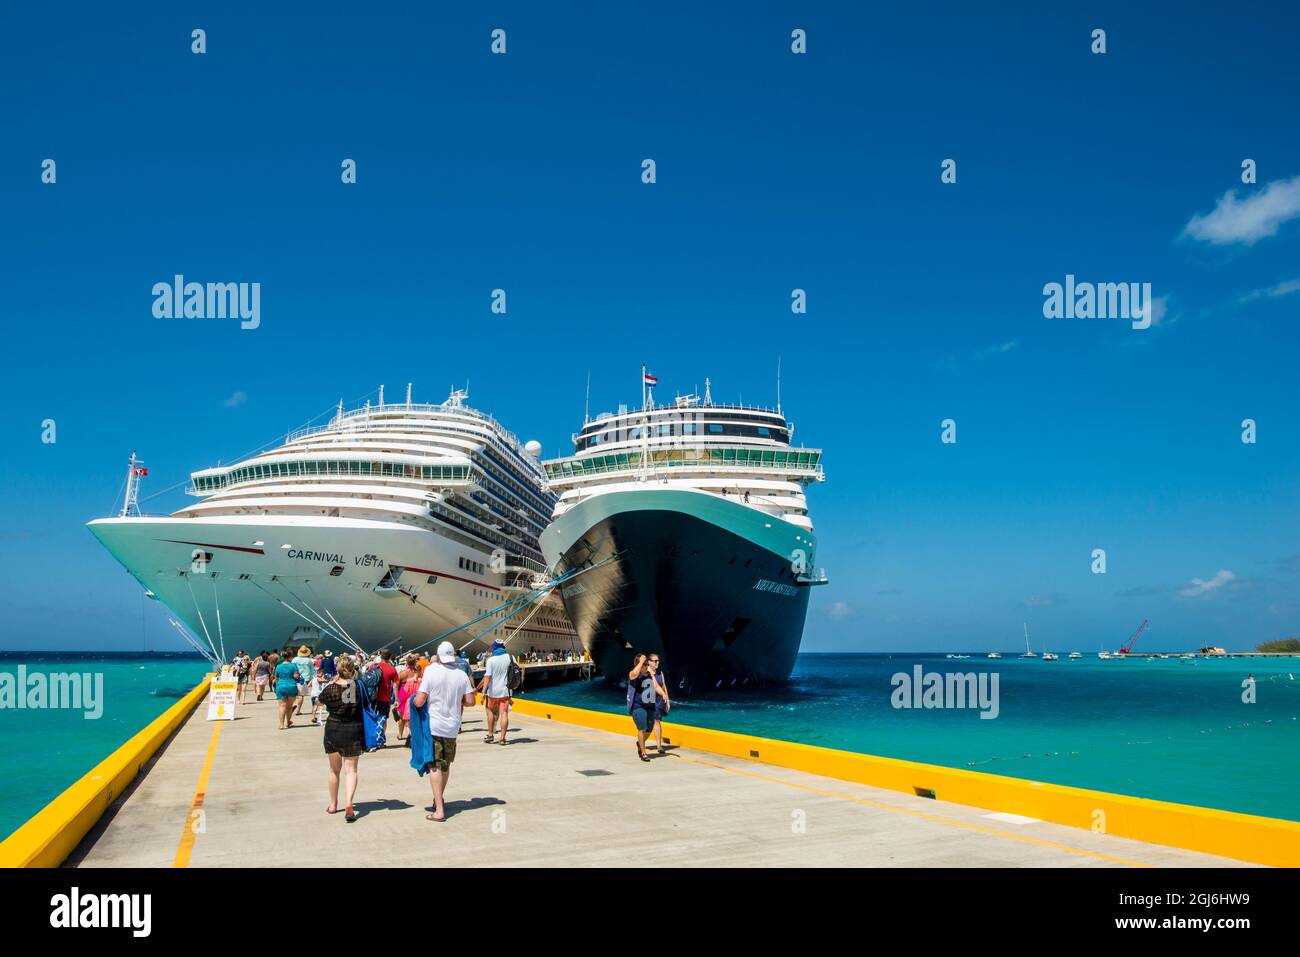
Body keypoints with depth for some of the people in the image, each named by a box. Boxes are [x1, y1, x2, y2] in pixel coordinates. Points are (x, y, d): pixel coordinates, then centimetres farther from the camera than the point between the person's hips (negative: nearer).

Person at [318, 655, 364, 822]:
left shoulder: (331, 688, -12)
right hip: (354, 730, 0)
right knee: (351, 769, 4)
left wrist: (331, 682, 11)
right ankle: (349, 802, -17)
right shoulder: (359, 686, -10)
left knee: (334, 769, 17)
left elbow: (320, 700, 8)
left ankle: (333, 805, 30)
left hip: (334, 729, 0)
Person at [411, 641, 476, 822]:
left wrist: (413, 699, 7)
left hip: (433, 726, -4)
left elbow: (419, 702, -15)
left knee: (435, 767, -2)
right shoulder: (462, 675, -2)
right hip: (452, 727, 4)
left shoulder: (431, 673, -12)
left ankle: (439, 810, -8)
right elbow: (470, 701, -1)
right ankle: (439, 800, 37)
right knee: (446, 766, 20)